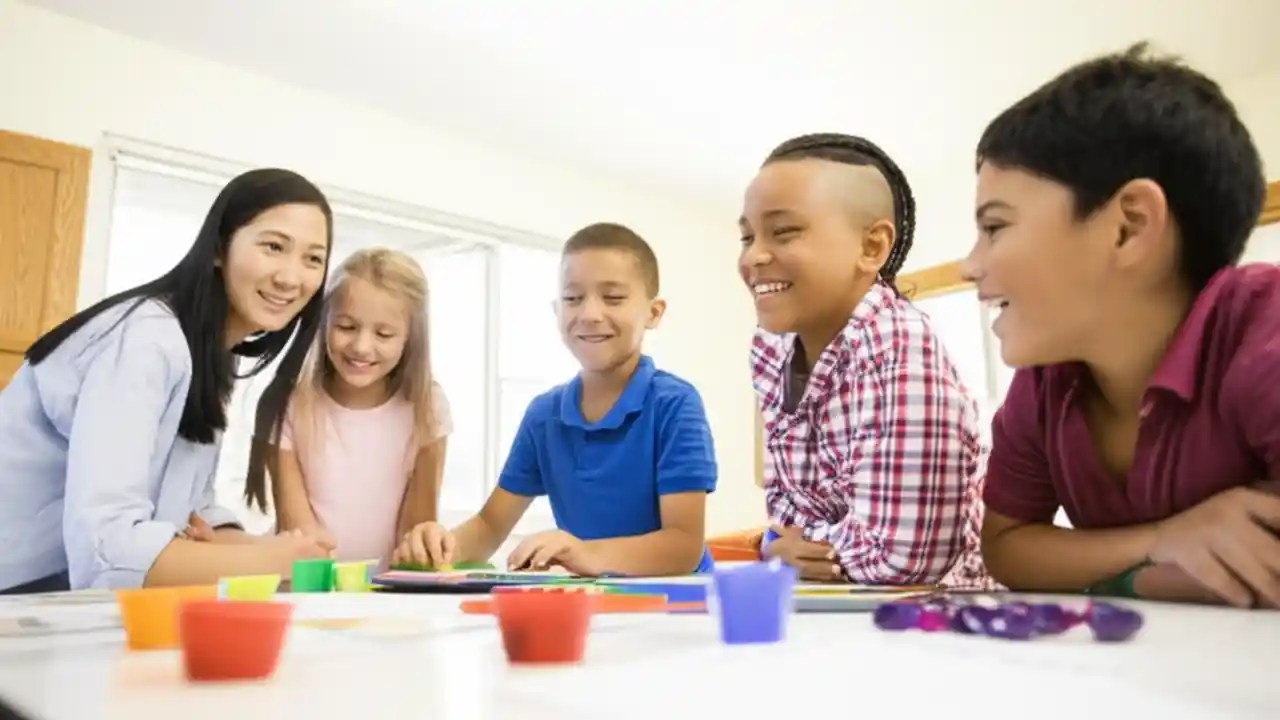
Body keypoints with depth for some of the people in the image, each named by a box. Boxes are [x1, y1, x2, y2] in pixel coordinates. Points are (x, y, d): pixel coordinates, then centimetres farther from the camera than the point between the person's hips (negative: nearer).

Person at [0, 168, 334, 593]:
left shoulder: (213, 352, 6)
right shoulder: (148, 336, -23)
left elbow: (190, 511, 2)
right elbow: (102, 547, -32)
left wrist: (274, 550, -14)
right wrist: (268, 560, -25)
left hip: (77, 589, 8)